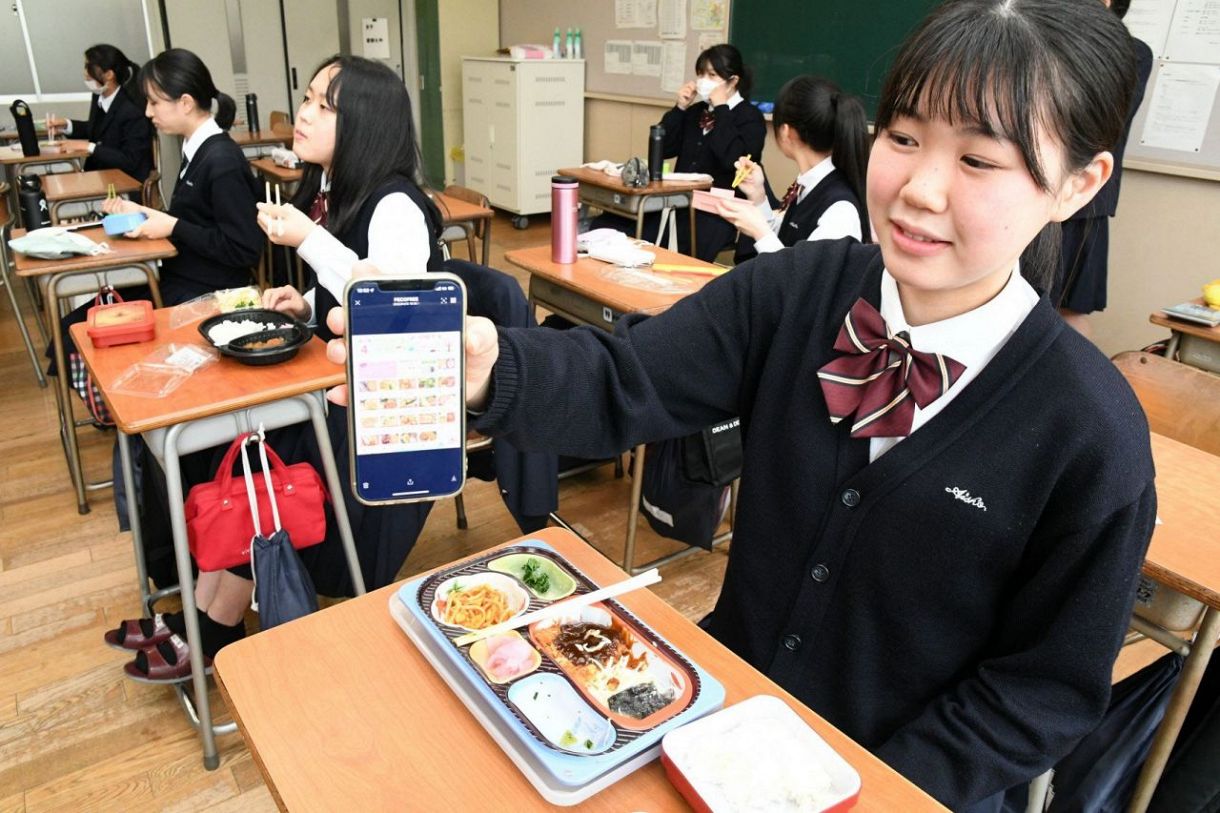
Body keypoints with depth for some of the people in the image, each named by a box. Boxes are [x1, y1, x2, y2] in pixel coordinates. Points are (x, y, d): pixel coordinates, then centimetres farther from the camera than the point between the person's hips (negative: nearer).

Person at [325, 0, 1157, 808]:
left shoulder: (1093, 434, -20)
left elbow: (1049, 687, -12)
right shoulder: (795, 291, -14)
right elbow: (625, 382, -23)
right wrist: (486, 367, -42)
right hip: (735, 681, 3)